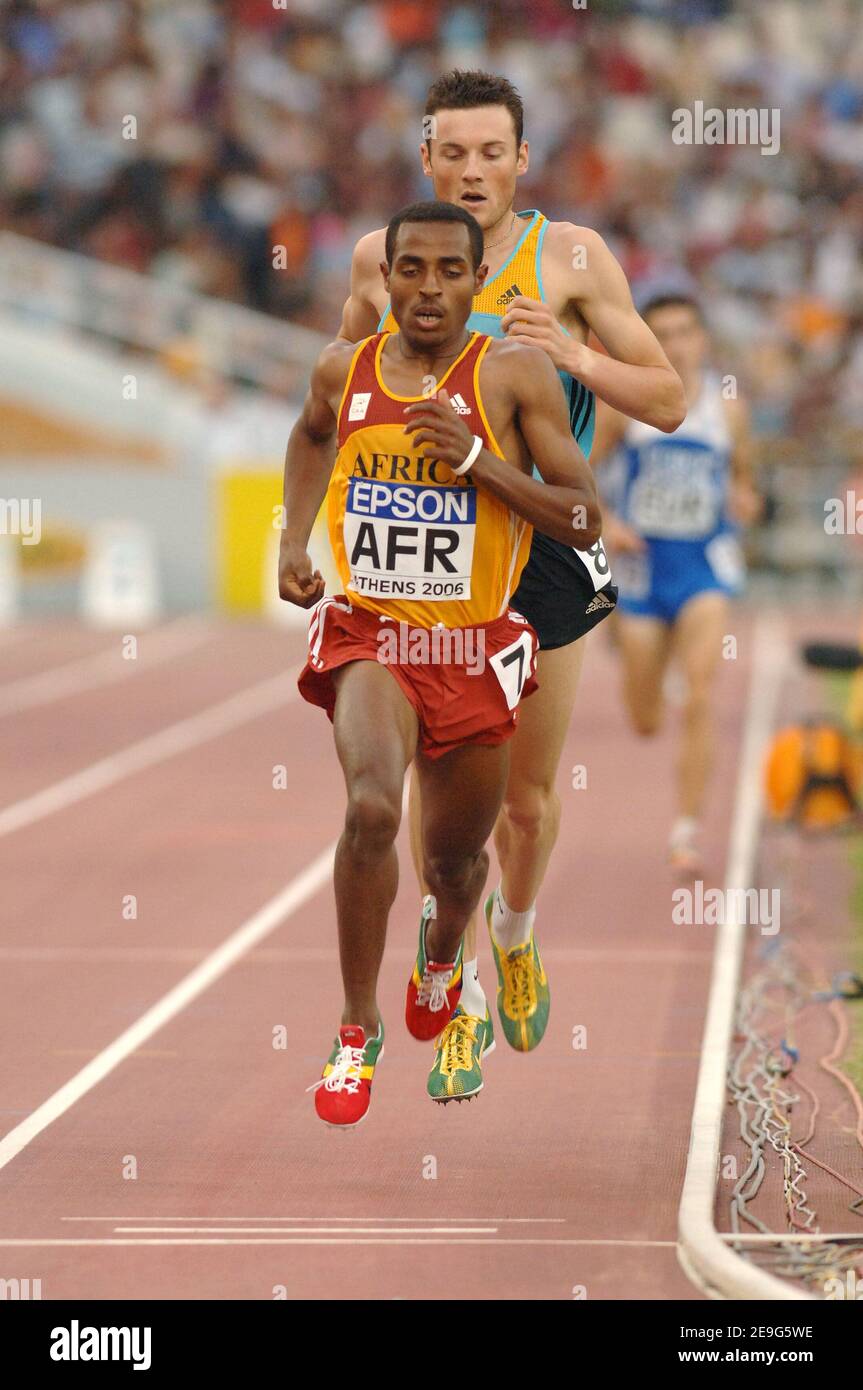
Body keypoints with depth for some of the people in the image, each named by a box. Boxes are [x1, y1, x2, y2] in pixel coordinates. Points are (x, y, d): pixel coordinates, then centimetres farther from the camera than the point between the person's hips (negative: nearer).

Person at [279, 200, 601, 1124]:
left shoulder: (515, 375, -8)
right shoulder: (343, 369, 1)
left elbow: (584, 522, -10)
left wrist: (479, 462, -21)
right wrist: (293, 541, 14)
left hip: (474, 647, 0)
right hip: (367, 632, 0)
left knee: (454, 854, 16)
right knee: (371, 806, -28)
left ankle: (442, 953, 54)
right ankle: (358, 1030, -13)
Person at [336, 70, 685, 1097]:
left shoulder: (571, 258, -5)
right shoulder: (382, 258, 1)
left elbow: (668, 404, -5)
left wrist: (574, 356, -21)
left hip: (539, 547, 0)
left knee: (528, 794, 9)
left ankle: (515, 933, 39)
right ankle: (463, 1001, 3)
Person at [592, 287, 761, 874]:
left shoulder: (728, 406, -2)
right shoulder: (625, 402, -5)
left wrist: (745, 501, -10)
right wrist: (604, 524, -14)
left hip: (706, 567, -1)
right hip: (644, 567, 1)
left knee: (700, 700, -19)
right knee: (646, 723, 11)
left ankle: (687, 832, -12)